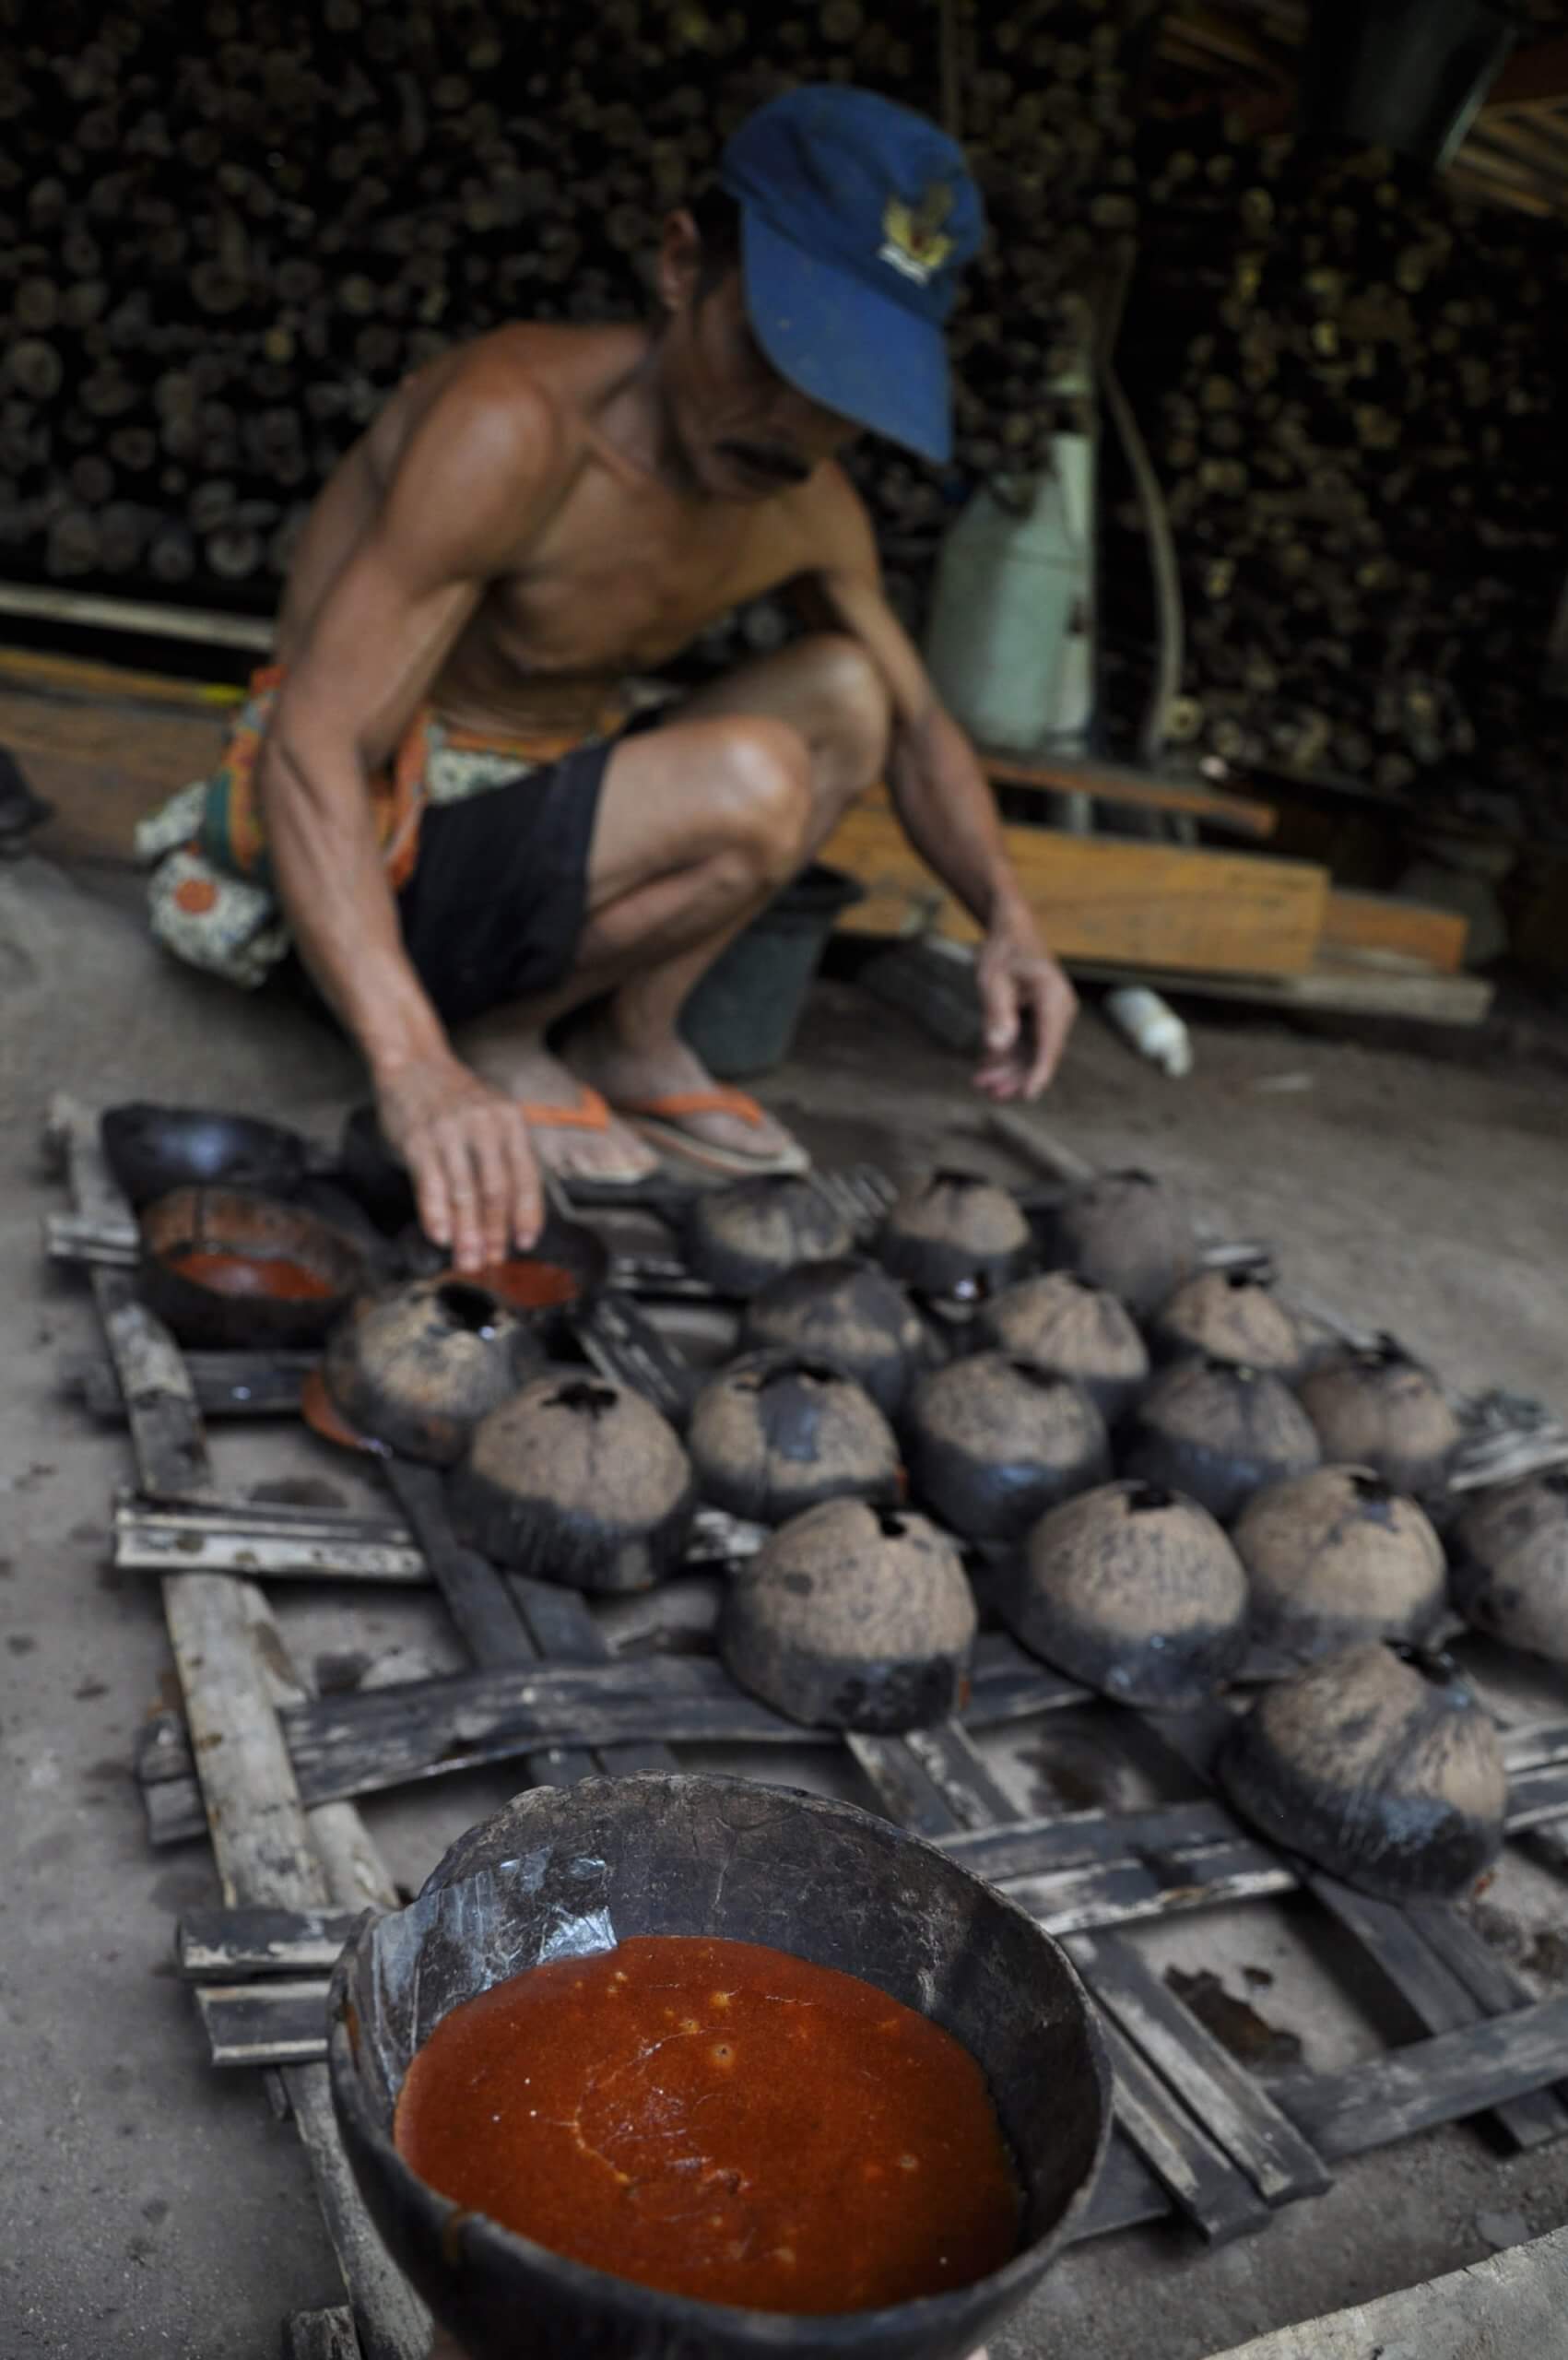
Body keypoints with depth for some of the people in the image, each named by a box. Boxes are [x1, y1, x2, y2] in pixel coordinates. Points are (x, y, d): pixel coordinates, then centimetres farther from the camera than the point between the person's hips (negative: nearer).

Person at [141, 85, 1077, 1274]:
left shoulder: (811, 508, -2)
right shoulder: (519, 423, -25)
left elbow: (917, 725, 9)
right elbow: (310, 753, -32)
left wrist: (1009, 916, -12)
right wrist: (416, 1068, -45)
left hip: (534, 804, 8)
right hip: (373, 833, -8)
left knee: (845, 693, 1)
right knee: (748, 785, -28)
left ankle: (635, 1042, -3)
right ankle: (493, 1037, -7)